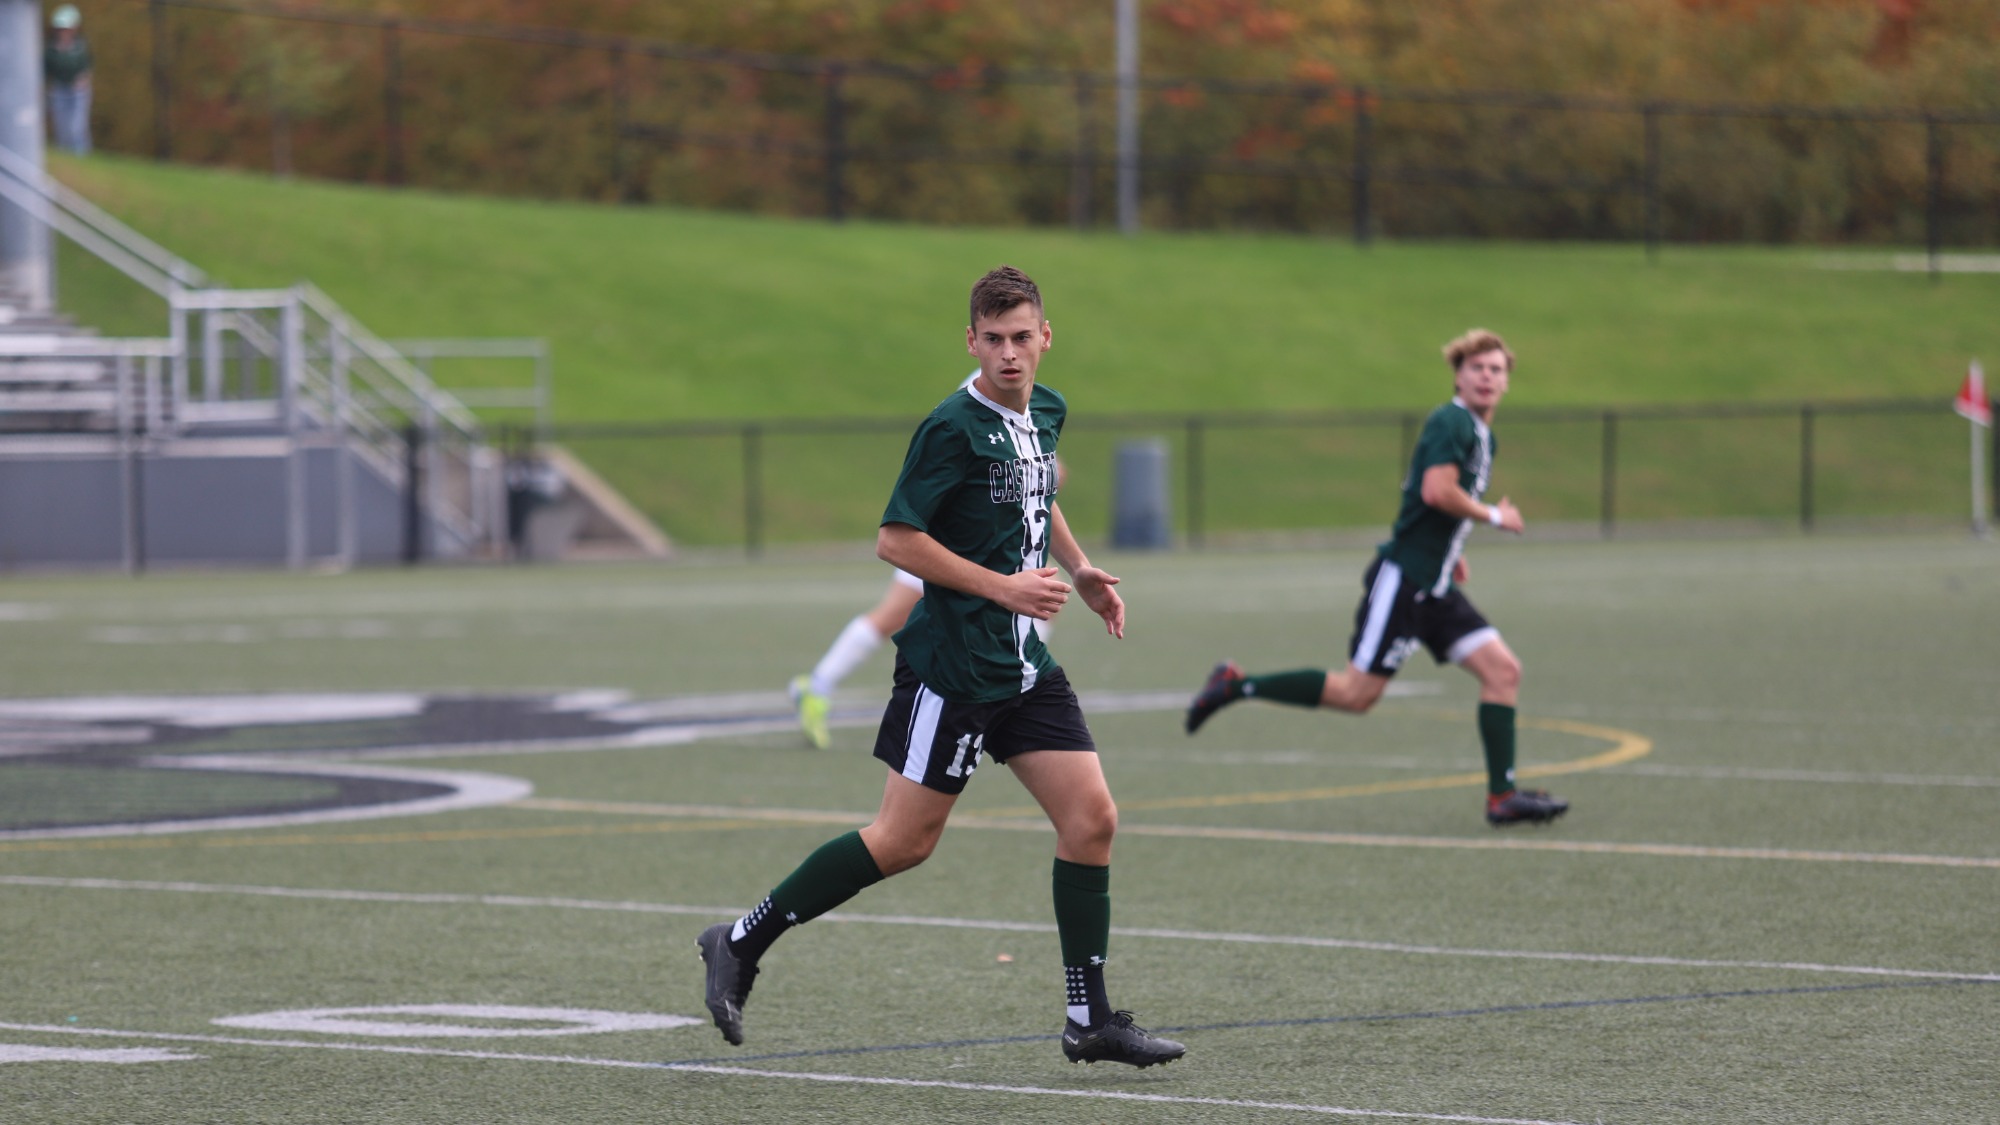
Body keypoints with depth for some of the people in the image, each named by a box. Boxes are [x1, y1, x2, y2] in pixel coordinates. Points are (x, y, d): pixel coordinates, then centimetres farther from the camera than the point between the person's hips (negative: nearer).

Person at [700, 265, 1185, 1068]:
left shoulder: (1044, 413, 10)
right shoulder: (954, 428, -15)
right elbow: (895, 540, -17)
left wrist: (1078, 568, 17)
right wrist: (1003, 586, -18)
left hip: (1025, 667, 7)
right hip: (953, 663, -7)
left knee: (1091, 819, -1)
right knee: (905, 841, -5)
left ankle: (1089, 1020, 4)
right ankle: (741, 943, 8)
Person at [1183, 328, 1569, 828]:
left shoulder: (1482, 435, 18)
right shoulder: (1451, 422, -12)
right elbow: (1437, 490, -26)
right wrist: (1493, 517, -12)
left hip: (1434, 588, 9)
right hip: (1402, 579, -9)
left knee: (1502, 670, -1)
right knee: (1356, 693, -8)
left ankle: (1503, 796, -2)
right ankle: (1236, 685, 3)